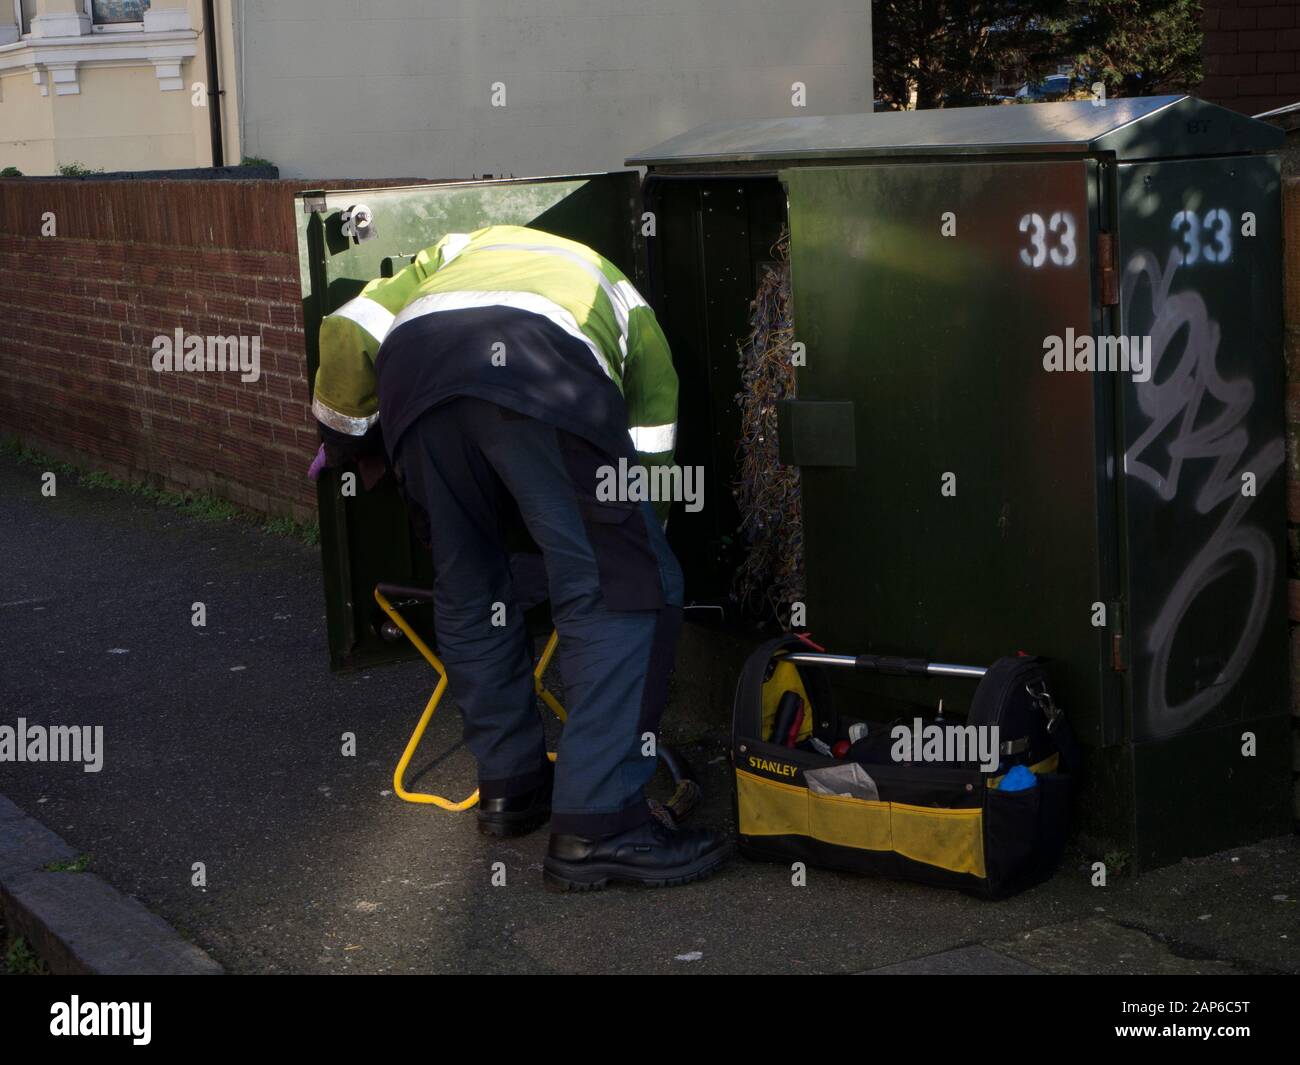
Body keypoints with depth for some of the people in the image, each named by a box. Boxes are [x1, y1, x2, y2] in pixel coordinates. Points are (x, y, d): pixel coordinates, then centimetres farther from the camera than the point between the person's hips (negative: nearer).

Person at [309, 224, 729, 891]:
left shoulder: (456, 251, 45)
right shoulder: (620, 297, 40)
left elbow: (348, 333, 29)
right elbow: (649, 454, 33)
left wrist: (341, 438, 43)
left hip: (412, 363, 4)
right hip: (542, 371, -3)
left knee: (467, 591, 22)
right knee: (626, 591, 4)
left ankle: (509, 785, 31)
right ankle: (596, 827, -1)